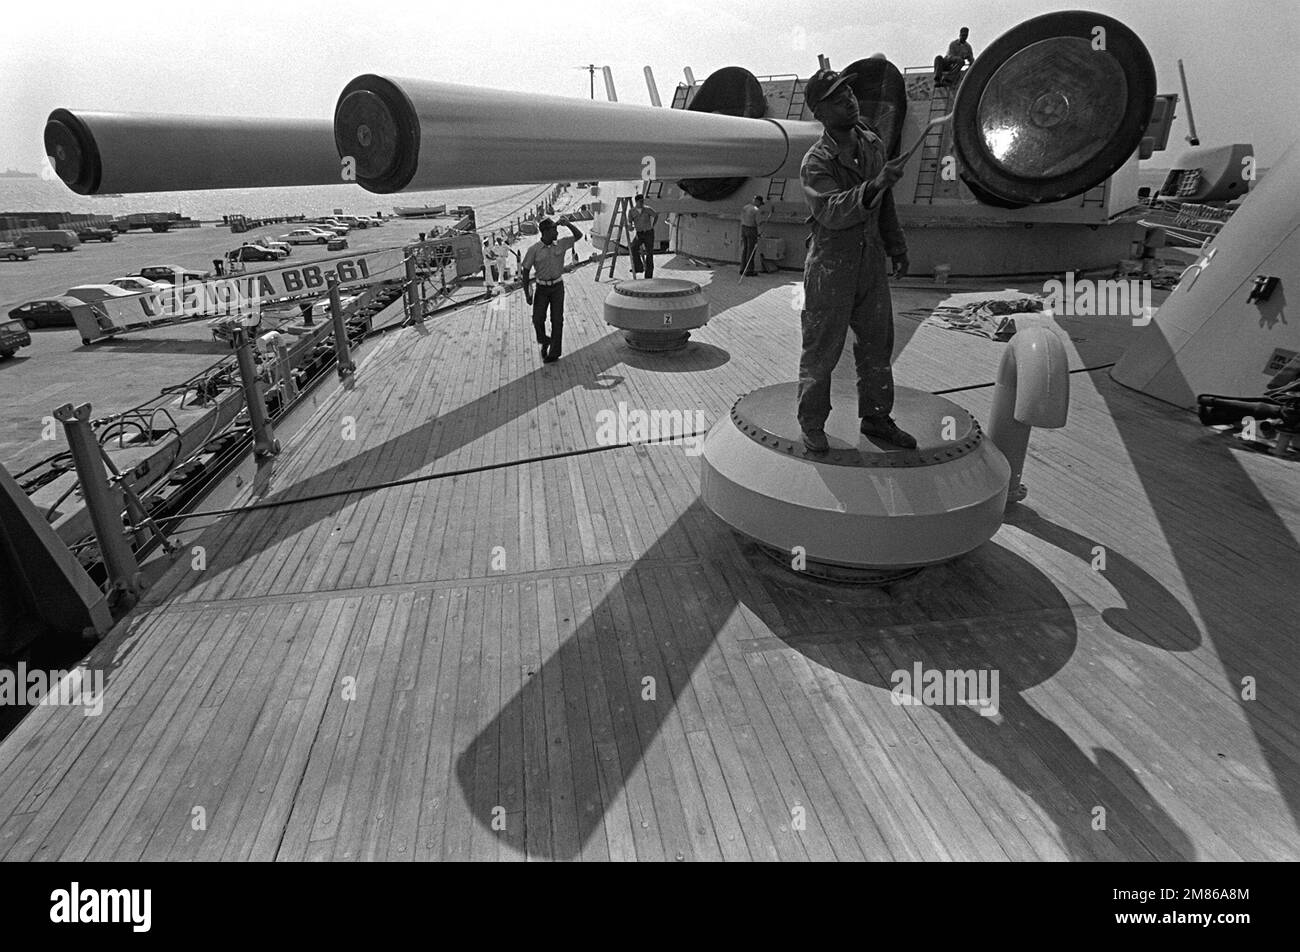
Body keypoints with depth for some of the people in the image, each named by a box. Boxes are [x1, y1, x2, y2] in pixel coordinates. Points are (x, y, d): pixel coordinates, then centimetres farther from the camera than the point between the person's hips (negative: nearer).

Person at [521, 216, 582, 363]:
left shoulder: (561, 244, -3)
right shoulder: (534, 250, -10)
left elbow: (578, 235, 3)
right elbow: (525, 271, -4)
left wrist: (568, 224, -15)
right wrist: (527, 293, -7)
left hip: (558, 286, 1)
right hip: (542, 288, -1)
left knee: (557, 319, 0)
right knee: (538, 319, -9)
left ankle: (554, 352, 8)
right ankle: (544, 341, 21)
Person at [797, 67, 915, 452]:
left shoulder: (873, 144, 7)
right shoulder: (815, 163, -15)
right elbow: (833, 212, -31)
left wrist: (897, 247, 21)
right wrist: (873, 186, -43)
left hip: (871, 258, 7)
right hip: (831, 265, -6)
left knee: (877, 342, 13)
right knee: (821, 349, 2)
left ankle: (876, 418, 27)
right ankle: (812, 424, 18)